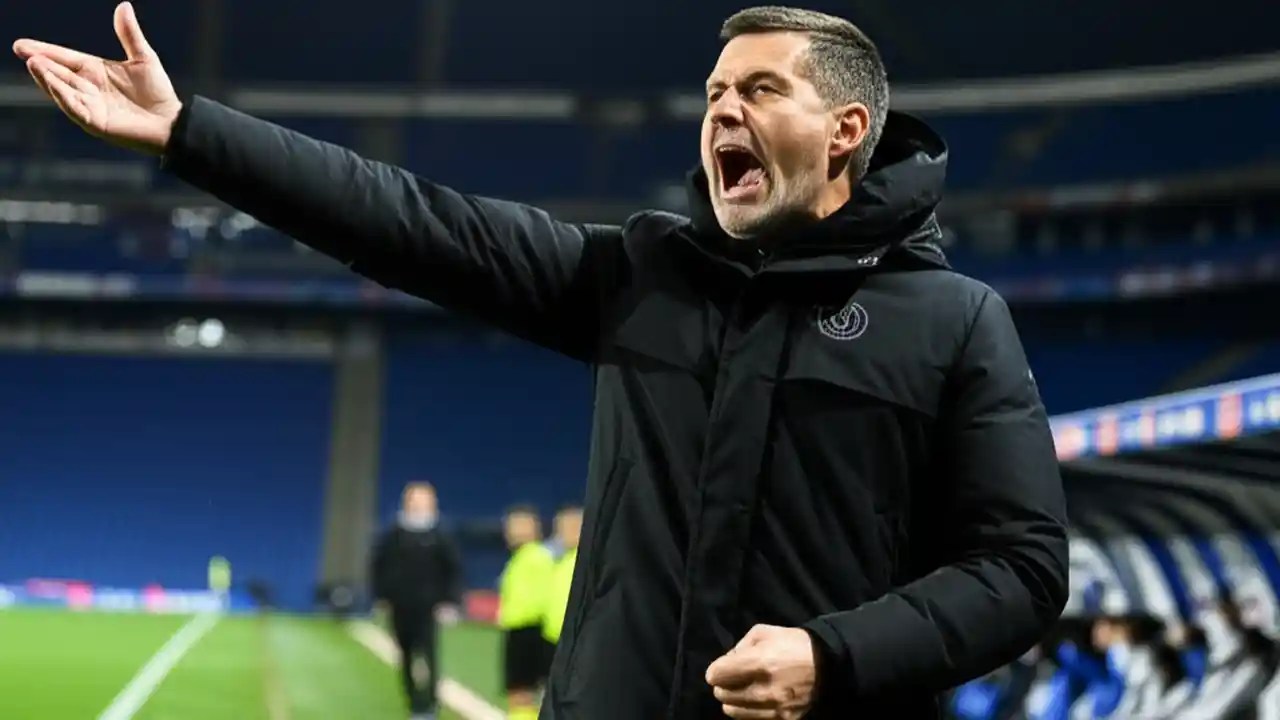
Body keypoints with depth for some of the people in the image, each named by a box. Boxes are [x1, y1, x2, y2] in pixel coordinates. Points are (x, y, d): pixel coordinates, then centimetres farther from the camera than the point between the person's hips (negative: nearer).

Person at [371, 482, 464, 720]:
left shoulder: (440, 538, -4)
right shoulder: (392, 537, 1)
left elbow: (454, 571, -1)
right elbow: (378, 567, 9)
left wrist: (450, 602, -7)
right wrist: (382, 597, 4)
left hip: (428, 608, -3)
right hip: (400, 608, 3)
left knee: (427, 655, -14)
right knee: (407, 658, 11)